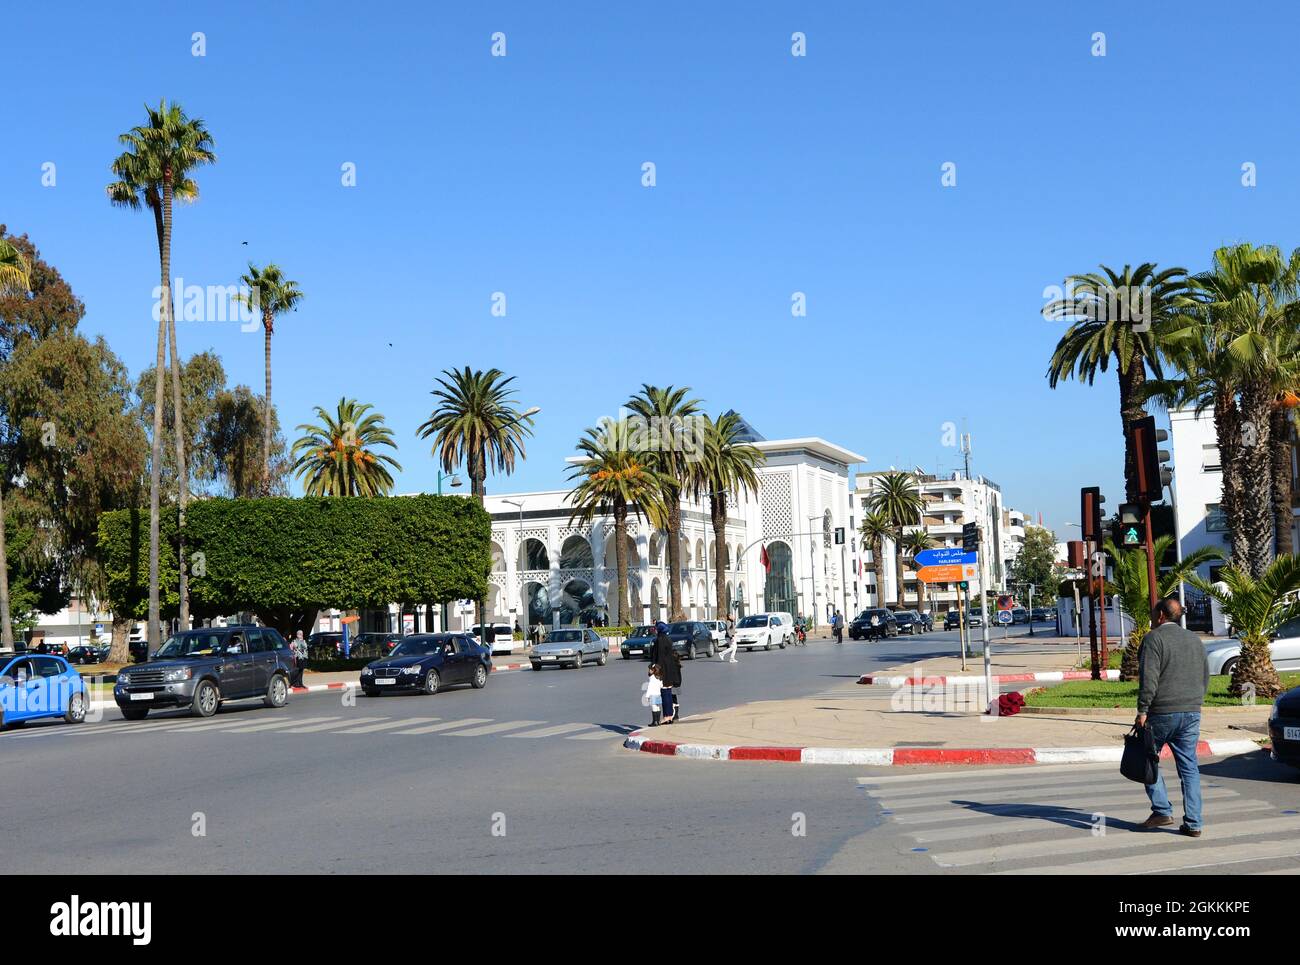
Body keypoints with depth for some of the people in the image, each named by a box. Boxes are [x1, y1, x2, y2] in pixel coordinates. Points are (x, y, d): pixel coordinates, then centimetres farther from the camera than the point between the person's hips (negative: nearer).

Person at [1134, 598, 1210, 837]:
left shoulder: (1154, 638, -7)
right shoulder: (1195, 640, 15)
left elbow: (1149, 678, -16)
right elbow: (1205, 677, 19)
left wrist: (1142, 711, -15)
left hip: (1162, 712, -6)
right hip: (1192, 713, 6)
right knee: (1189, 767, 7)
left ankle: (1162, 811, 3)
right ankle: (1193, 824, 5)